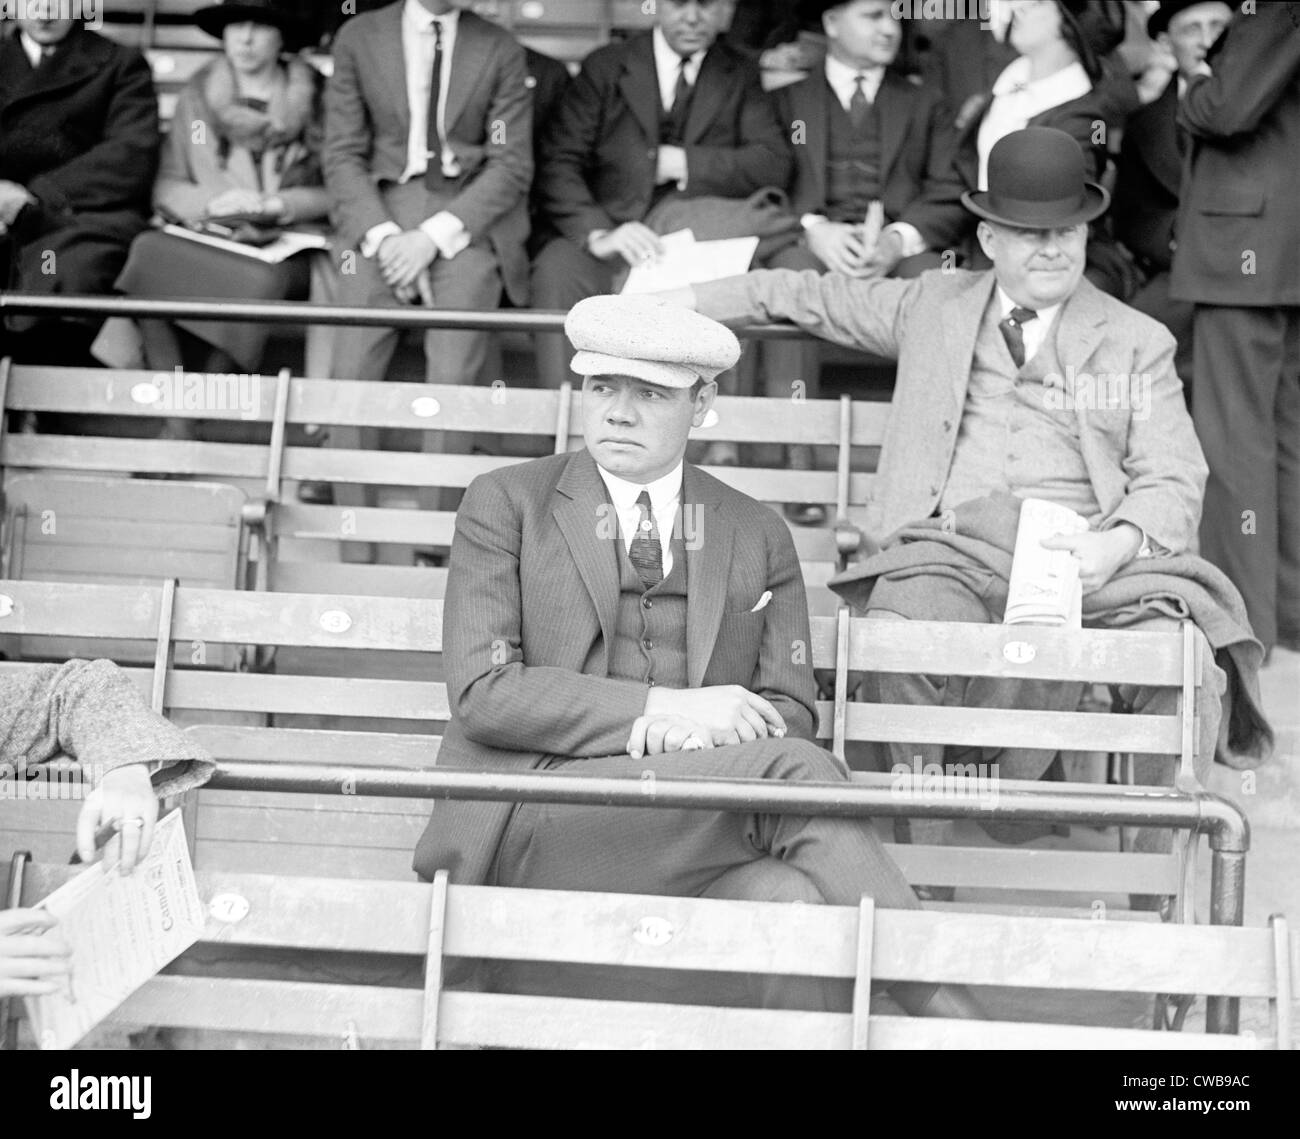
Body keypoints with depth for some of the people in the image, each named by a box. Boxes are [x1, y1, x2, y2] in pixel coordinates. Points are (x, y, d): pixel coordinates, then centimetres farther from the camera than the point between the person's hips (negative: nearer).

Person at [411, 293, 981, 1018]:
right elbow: (482, 693, -4)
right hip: (533, 817, -2)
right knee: (787, 769, -27)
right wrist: (654, 712, -16)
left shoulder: (759, 537, 16)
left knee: (794, 900, -35)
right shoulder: (506, 504, 7)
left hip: (690, 832, 3)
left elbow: (791, 709, 12)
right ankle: (941, 1002, -25)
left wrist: (700, 730, -12)